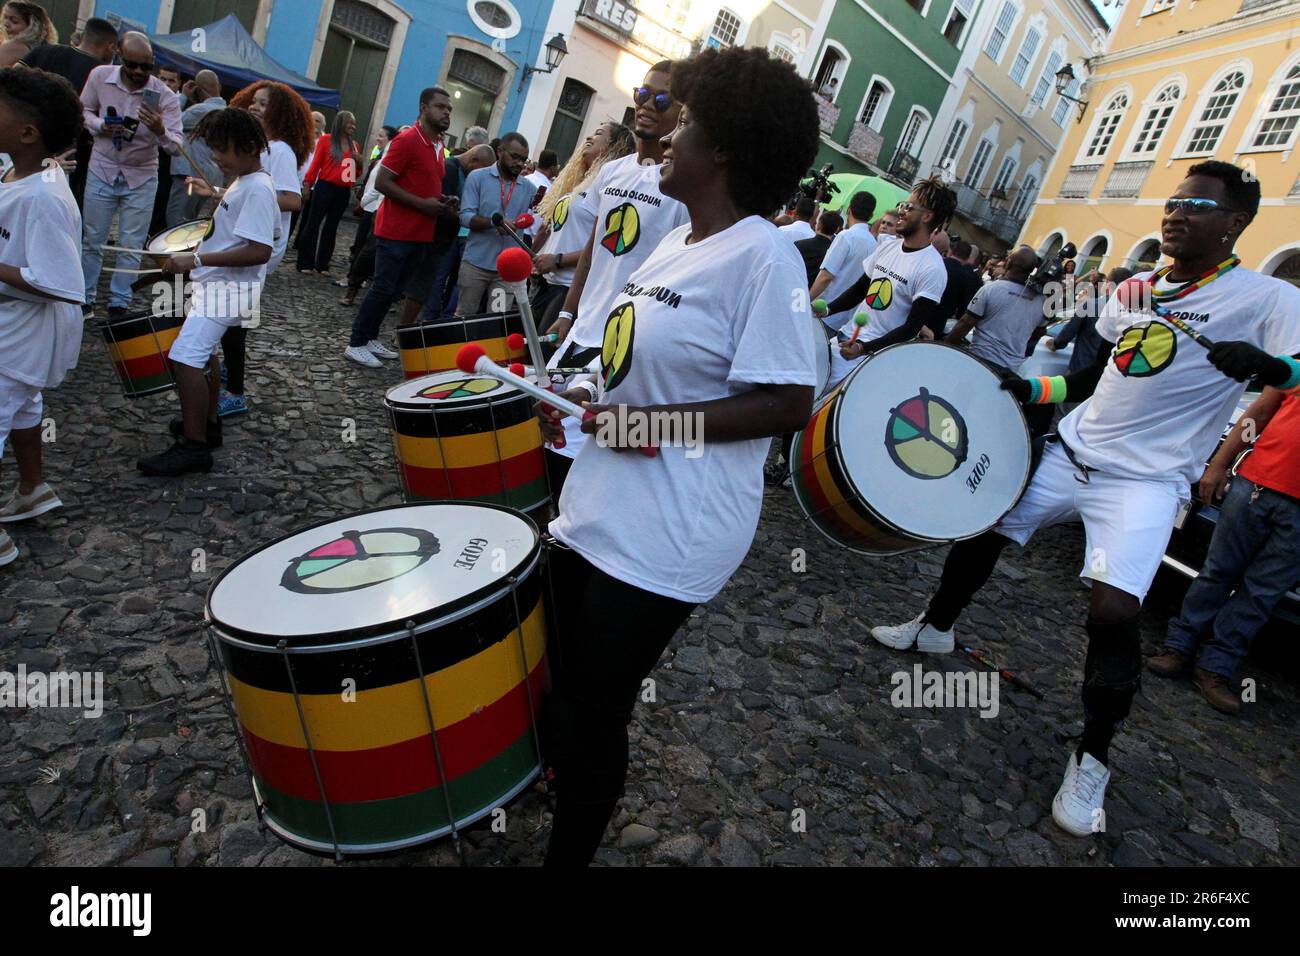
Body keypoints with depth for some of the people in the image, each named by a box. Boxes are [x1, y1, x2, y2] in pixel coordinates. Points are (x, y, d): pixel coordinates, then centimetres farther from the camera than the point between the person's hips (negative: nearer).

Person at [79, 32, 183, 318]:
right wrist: (101, 126, -16)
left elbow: (176, 147, -21)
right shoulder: (100, 76, -7)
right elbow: (83, 111, 6)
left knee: (131, 247, 4)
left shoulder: (165, 97, -14)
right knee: (92, 241, 9)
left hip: (141, 179, -1)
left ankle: (119, 304, 17)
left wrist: (160, 130, -42)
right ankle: (84, 299, 22)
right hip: (101, 171, 2)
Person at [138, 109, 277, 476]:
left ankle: (194, 447, -9)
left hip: (228, 288, -11)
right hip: (217, 283, 11)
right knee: (204, 355, 22)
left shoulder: (257, 190, -19)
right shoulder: (241, 183, 12)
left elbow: (259, 252, -28)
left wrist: (197, 259, -28)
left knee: (184, 358, -16)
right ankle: (207, 423, 36)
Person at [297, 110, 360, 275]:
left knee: (331, 227, 10)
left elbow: (357, 172, 17)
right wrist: (307, 183, -8)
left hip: (344, 192, 5)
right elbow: (316, 164, -4)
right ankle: (305, 263, 2)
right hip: (325, 187, -5)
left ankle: (322, 264, 16)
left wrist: (360, 161, -1)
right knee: (313, 224, -2)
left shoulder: (354, 145, 10)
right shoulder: (326, 139, -4)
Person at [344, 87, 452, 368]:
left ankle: (370, 338, 23)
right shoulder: (407, 140, -13)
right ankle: (356, 343, 4)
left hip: (420, 232, 8)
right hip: (396, 230, -8)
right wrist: (422, 204, -19)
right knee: (383, 288, -6)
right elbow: (381, 182, -17)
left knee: (393, 289, 13)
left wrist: (440, 202, 6)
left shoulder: (438, 144, 13)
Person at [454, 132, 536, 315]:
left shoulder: (529, 188, 8)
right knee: (465, 315, 10)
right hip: (476, 263, -2)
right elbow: (465, 217, -9)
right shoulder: (478, 177, 0)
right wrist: (493, 222, -25)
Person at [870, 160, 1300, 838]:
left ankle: (1091, 761, 2)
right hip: (1071, 453, 6)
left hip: (1147, 483, -6)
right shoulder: (1133, 288, 11)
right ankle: (935, 627, 37)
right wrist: (1029, 390, 7)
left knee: (1113, 611, -19)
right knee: (979, 527, 9)